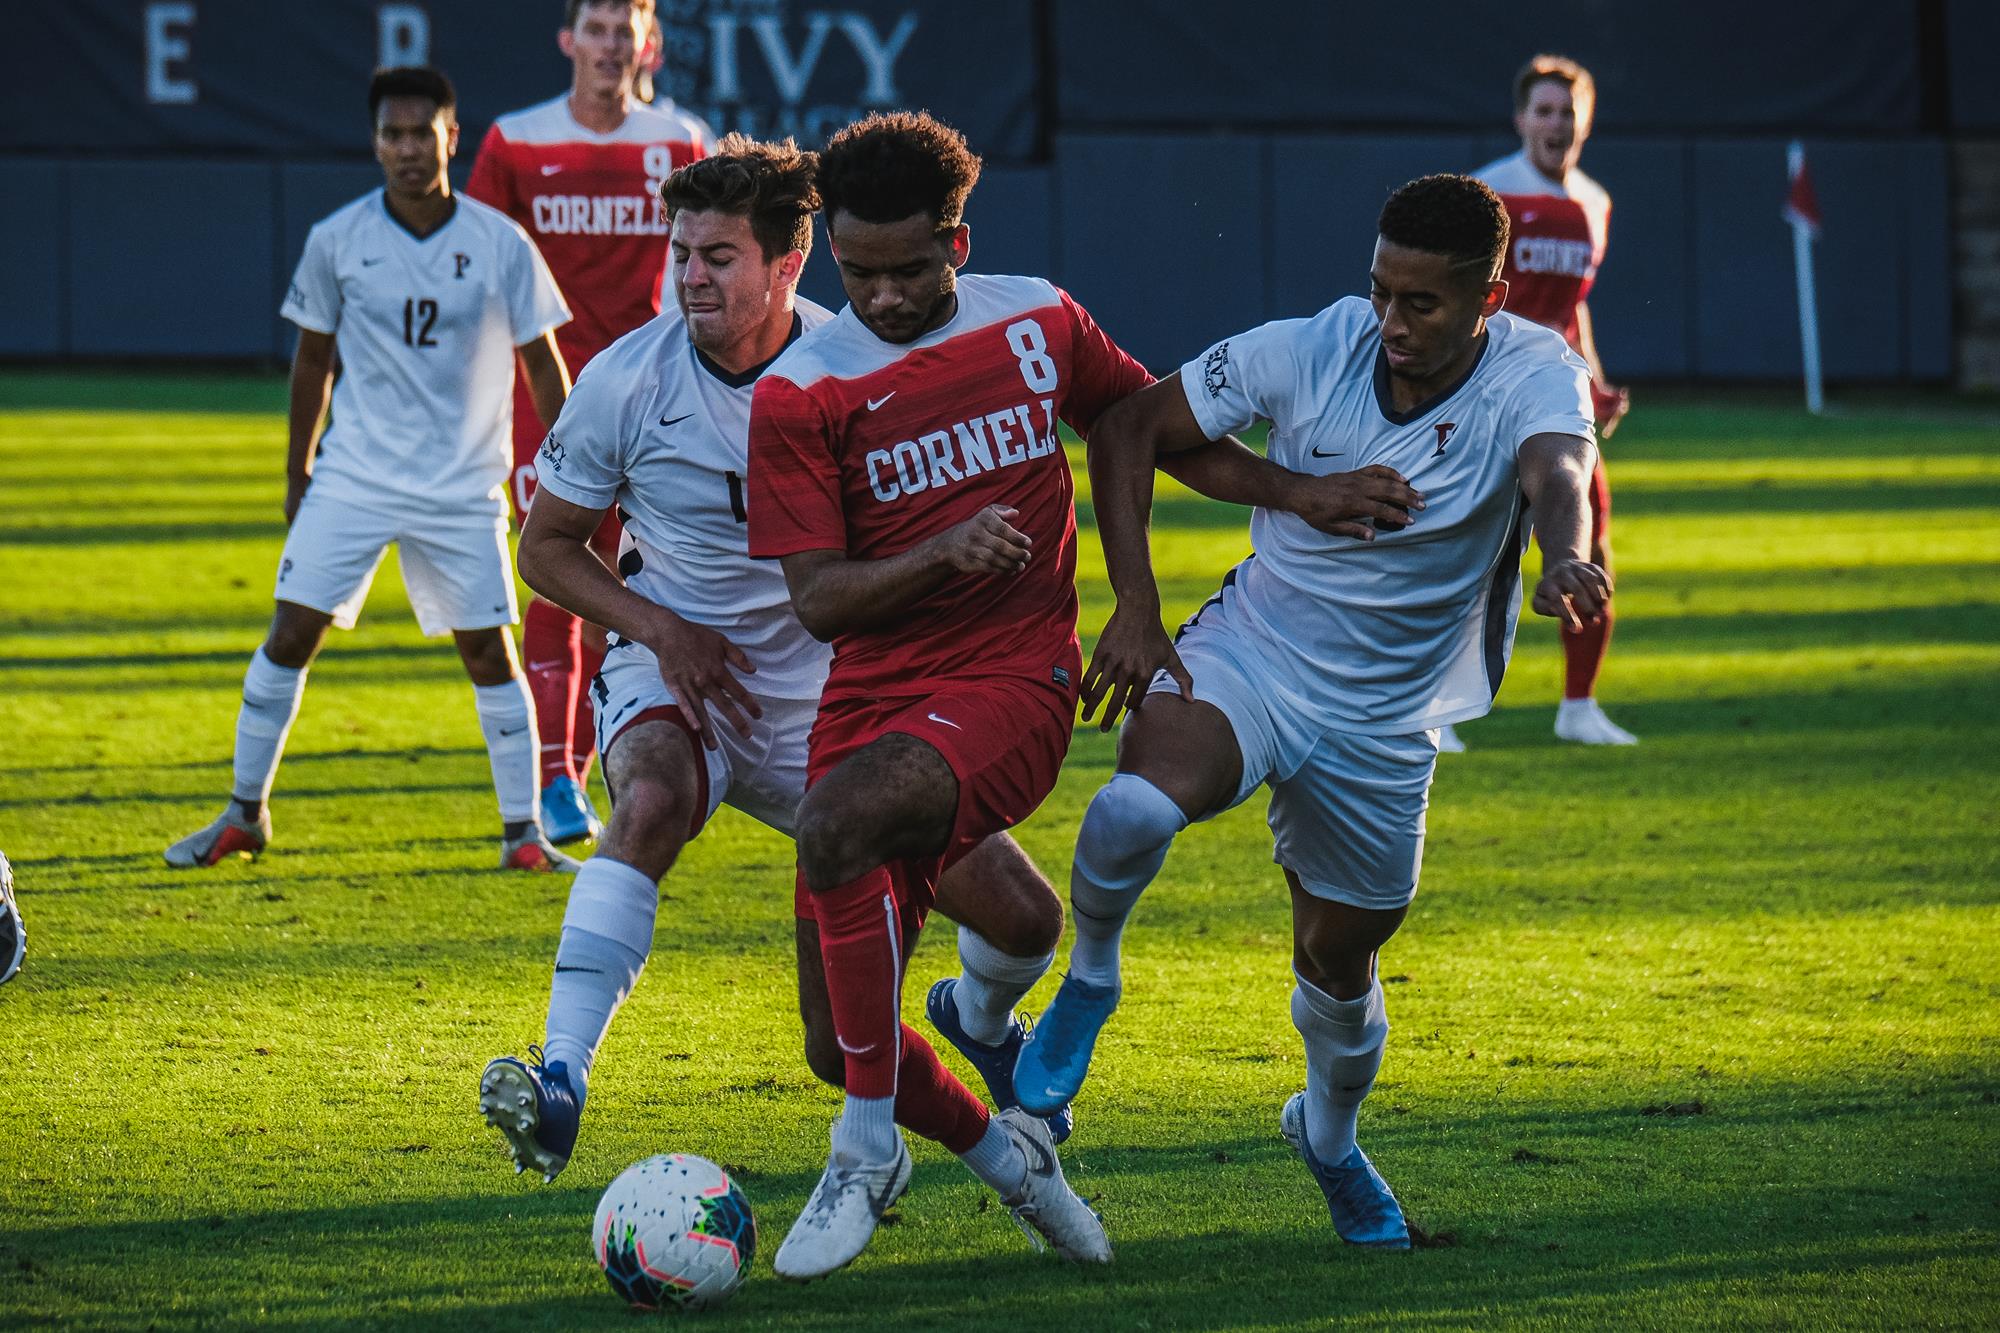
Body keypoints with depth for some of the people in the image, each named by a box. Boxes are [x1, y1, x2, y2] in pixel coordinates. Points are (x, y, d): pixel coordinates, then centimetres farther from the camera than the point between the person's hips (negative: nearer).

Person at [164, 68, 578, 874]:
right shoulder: (337, 241, -3)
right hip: (352, 476, 1)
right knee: (292, 633, -3)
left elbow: (541, 362, 4)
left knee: (489, 652, -1)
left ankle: (524, 832, 8)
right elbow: (314, 358, 9)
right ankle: (244, 815, 10)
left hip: (464, 489, -1)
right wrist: (297, 472, 12)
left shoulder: (500, 246, -6)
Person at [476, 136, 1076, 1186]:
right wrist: (661, 628, -15)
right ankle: (559, 1079, -40)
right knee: (652, 802, -39)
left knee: (1020, 916, -3)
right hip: (677, 675, -2)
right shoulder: (626, 382, -12)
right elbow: (547, 546, 0)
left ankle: (978, 1019, 35)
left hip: (828, 694, 2)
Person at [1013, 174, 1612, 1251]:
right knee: (1137, 808, -33)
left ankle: (1329, 1137, 47)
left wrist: (1567, 559, -64)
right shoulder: (1307, 352, -15)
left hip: (1385, 723, 1)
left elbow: (1556, 475, -40)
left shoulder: (1536, 376, -17)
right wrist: (1134, 607, -13)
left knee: (1339, 964, 13)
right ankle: (1087, 980, -1)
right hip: (1249, 655, -1)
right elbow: (1131, 429, -5)